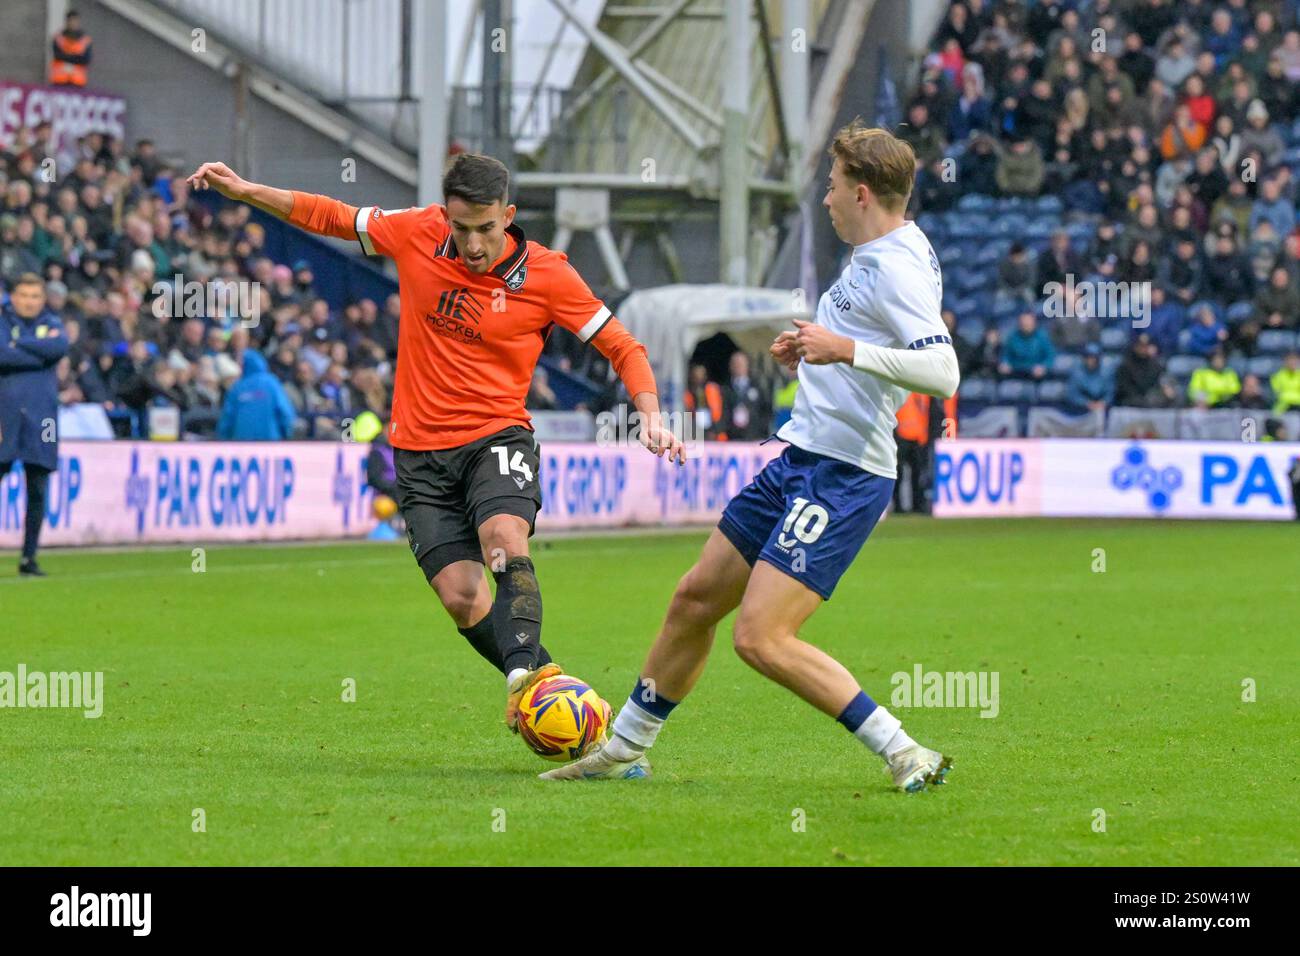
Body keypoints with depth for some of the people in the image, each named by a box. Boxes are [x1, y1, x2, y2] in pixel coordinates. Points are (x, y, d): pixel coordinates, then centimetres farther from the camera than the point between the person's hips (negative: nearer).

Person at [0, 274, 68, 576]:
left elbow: (60, 346, -10)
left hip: (40, 419, 3)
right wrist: (40, 353, -9)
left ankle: (29, 558, 12)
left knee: (37, 492, 4)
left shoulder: (52, 324, 13)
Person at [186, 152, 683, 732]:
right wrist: (245, 191, 9)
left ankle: (524, 674, -44)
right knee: (461, 597, -10)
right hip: (421, 452, 3)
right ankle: (548, 682, 2)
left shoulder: (547, 274, -7)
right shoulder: (416, 234, -2)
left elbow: (621, 347, 1)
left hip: (497, 437, -3)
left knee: (504, 543, -32)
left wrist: (651, 416, -13)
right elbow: (332, 217, 14)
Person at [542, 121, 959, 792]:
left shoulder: (898, 268, -17)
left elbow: (942, 371, -29)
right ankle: (623, 750, 31)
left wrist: (845, 350, -31)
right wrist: (813, 354, 15)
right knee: (695, 599, 16)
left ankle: (904, 755, -12)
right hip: (801, 458, 10)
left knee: (760, 637, -18)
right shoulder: (872, 258, 13)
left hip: (843, 477, -10)